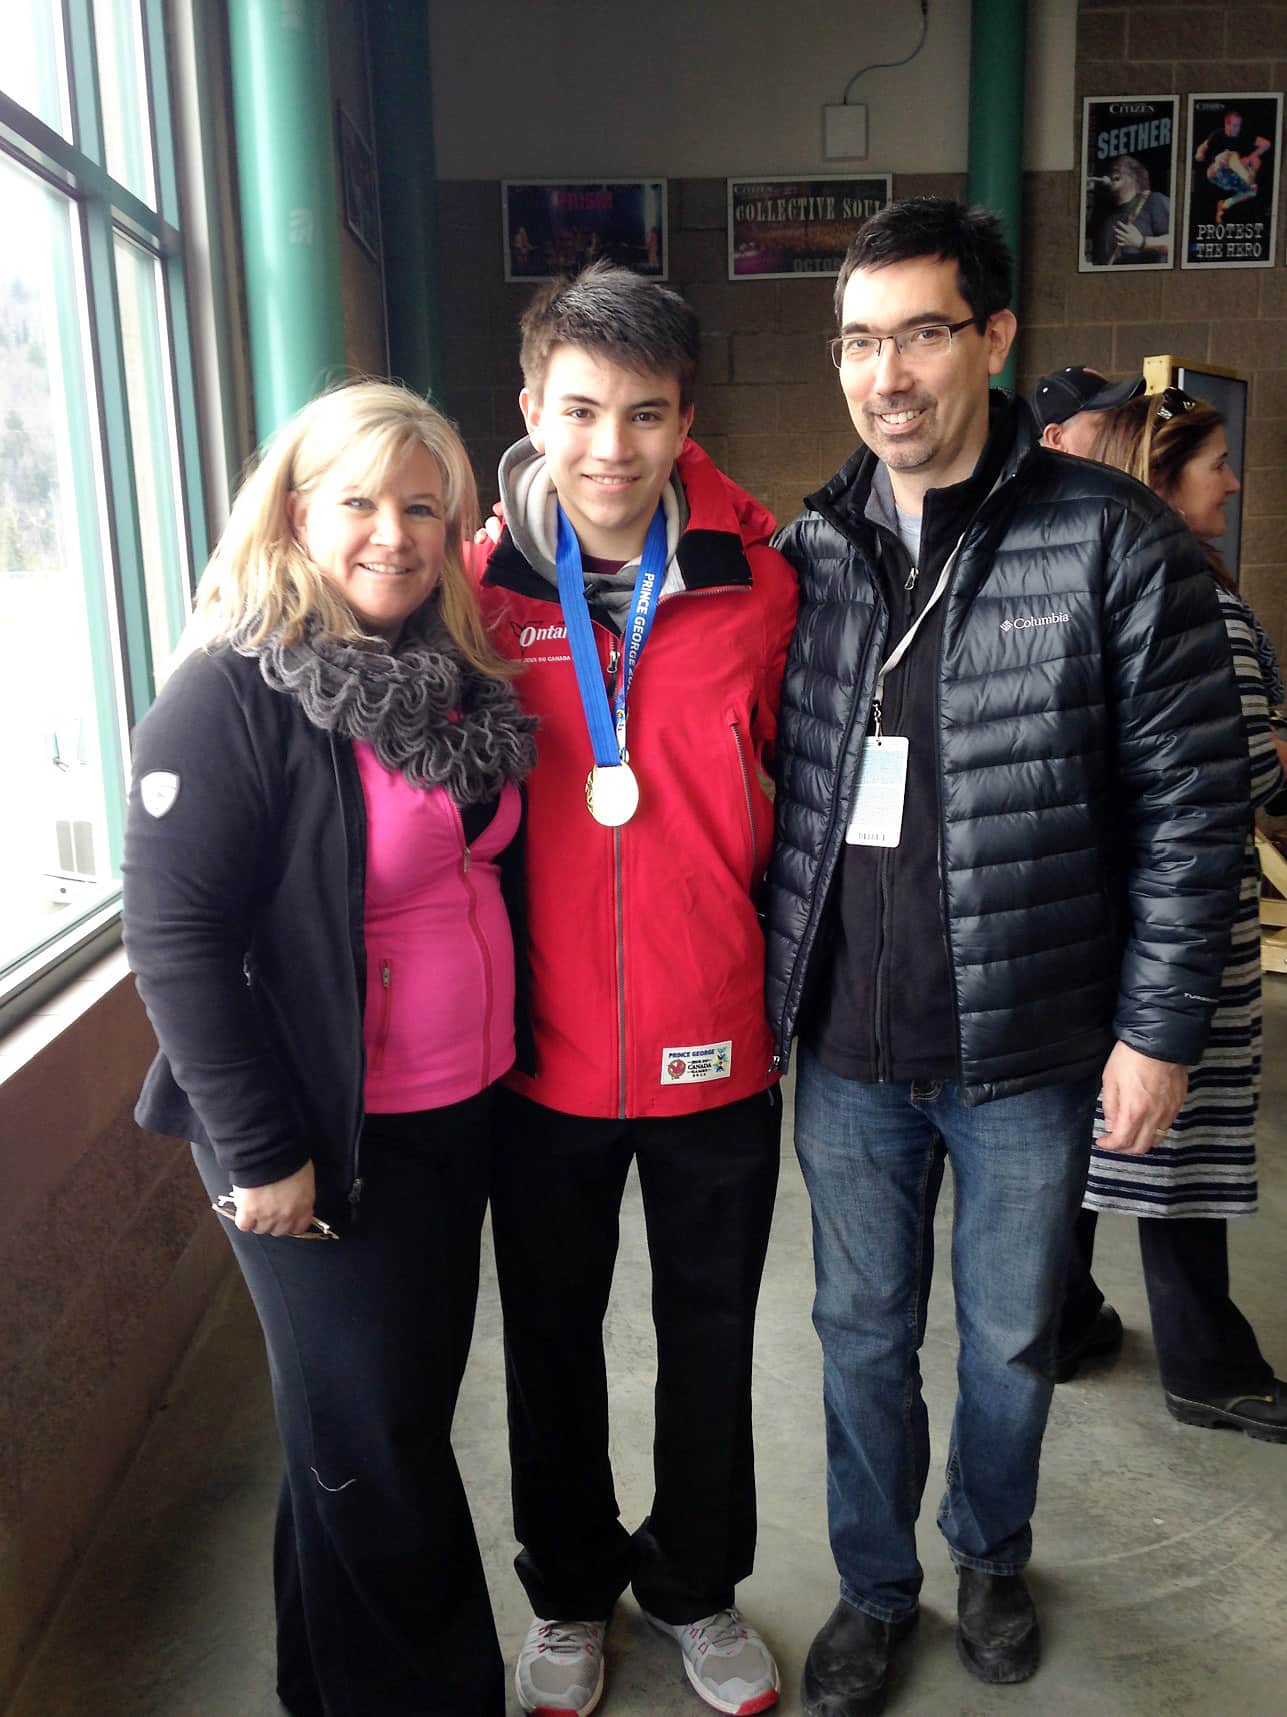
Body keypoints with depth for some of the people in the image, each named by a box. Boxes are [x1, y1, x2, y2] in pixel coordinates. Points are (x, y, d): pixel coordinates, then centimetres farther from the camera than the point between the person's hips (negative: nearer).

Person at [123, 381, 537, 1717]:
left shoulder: (458, 678, 6)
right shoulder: (233, 695, -16)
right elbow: (173, 935, -18)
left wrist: (501, 1057, 11)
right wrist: (260, 1149, -17)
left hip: (461, 1111, 7)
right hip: (324, 1147, -7)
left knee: (412, 1407, 20)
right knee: (368, 1437, 9)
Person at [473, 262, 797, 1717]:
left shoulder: (755, 577, -7)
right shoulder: (478, 582, -7)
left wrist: (781, 964, 4)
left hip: (717, 1044, 0)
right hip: (542, 1047, 0)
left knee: (711, 1337, 17)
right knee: (550, 1338, 18)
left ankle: (696, 1586, 44)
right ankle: (570, 1593, 44)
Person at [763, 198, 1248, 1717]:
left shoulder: (1113, 542, -10)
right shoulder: (807, 551, 1)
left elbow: (1191, 804, -8)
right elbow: (767, 791, 7)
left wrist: (1159, 1029, -9)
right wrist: (766, 995, 5)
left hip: (1027, 1051, -2)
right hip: (845, 1050, 3)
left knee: (1010, 1338, 19)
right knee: (864, 1333, 18)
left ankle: (992, 1555, 49)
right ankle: (875, 1589, 43)